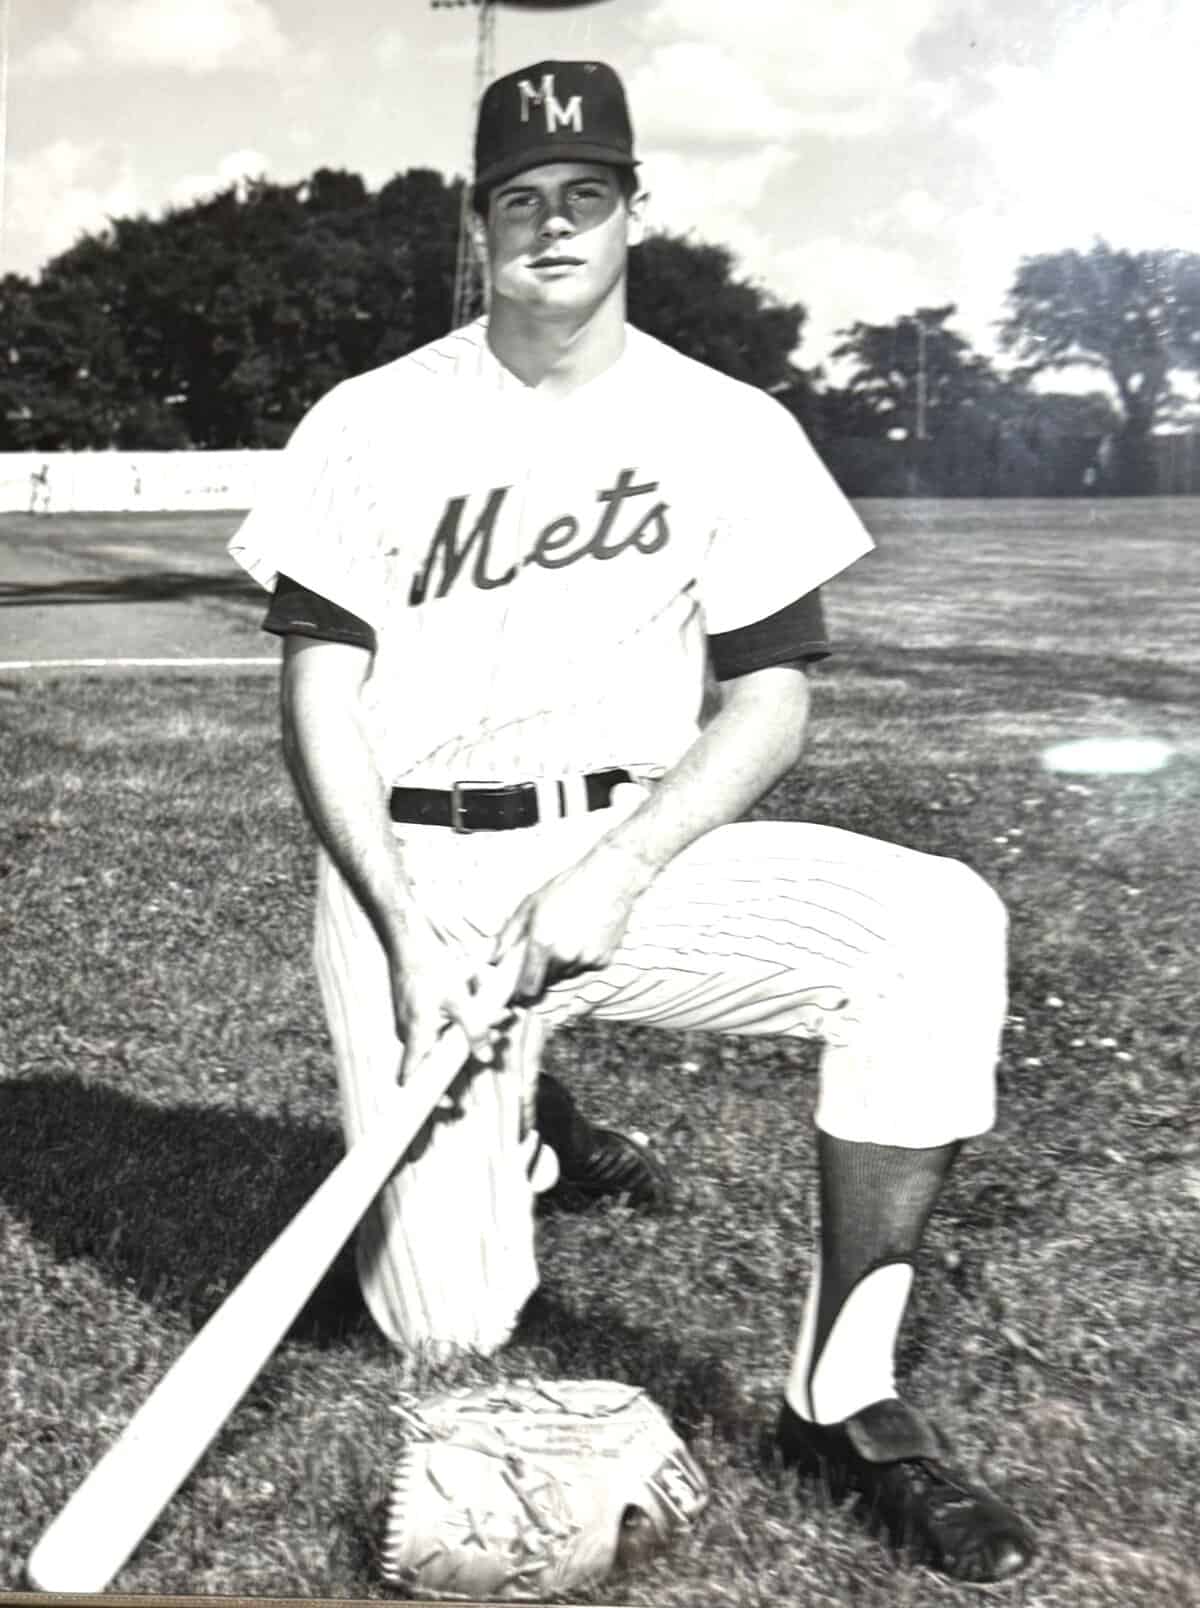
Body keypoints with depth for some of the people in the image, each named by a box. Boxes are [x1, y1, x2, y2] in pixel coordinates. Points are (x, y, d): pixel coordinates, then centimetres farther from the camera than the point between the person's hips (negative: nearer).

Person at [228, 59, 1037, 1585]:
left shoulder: (732, 428, 2)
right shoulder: (370, 425, 0)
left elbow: (770, 700, -1)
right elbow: (319, 693, -3)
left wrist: (621, 871, -16)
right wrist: (405, 932, -16)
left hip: (641, 843, 1)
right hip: (415, 869, -1)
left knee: (938, 926, -27)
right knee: (449, 1320, -7)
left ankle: (842, 1398, -17)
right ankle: (483, 1145, 30)